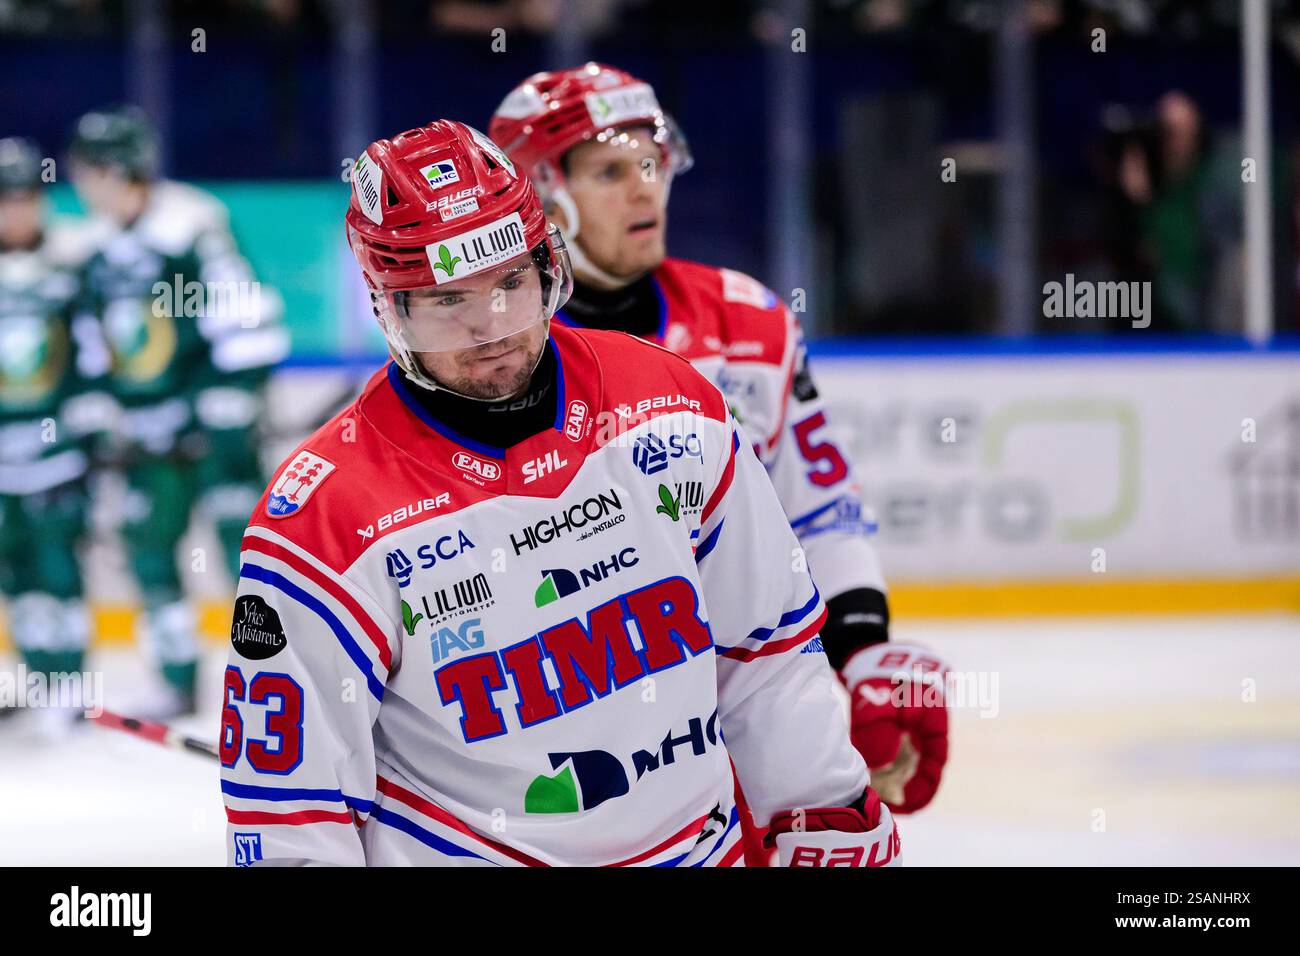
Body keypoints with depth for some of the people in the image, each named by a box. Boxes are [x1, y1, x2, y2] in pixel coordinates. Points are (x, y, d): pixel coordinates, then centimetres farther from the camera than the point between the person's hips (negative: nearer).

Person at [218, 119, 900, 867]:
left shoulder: (669, 407, -1)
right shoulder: (323, 518, -15)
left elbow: (768, 638, 10)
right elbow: (287, 799, -11)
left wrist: (832, 812, 10)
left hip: (702, 844, 4)